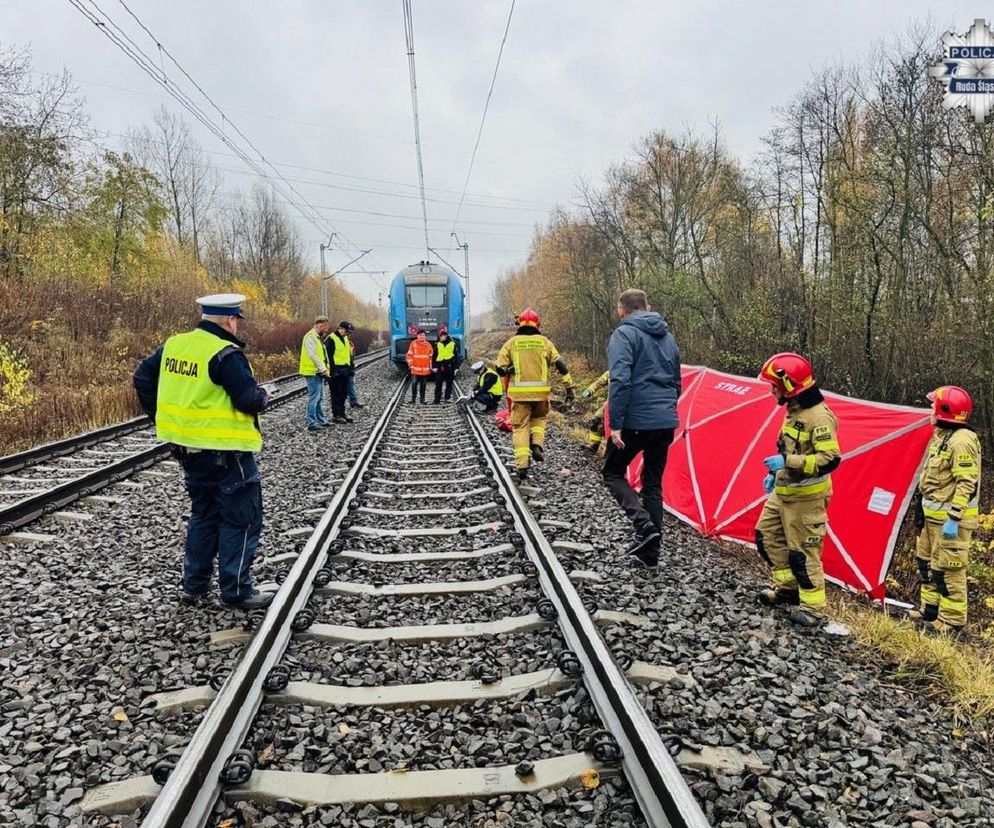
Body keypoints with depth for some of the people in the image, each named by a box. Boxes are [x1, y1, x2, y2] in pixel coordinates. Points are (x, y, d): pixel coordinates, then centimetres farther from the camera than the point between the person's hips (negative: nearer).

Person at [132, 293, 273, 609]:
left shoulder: (174, 345, 6)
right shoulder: (226, 354, -18)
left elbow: (142, 377, 13)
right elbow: (249, 399, -22)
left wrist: (162, 416, 17)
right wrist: (263, 395, 0)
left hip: (187, 448, 8)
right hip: (225, 451, -8)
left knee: (203, 514, 21)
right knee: (241, 520, 4)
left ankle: (194, 585, 27)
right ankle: (236, 590, 8)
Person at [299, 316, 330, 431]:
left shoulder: (318, 337, 16)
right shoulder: (310, 337, -14)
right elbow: (313, 355, -21)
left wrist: (324, 369, 7)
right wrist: (323, 369, -18)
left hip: (319, 373, 10)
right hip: (313, 373, -10)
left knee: (319, 398, 16)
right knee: (313, 399, -7)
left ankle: (321, 421, 24)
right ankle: (311, 424, -4)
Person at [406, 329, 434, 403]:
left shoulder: (428, 345, 6)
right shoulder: (413, 344, 0)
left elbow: (431, 356, 13)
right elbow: (409, 355, 2)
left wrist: (430, 366, 10)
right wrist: (410, 364, -6)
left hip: (425, 370, 2)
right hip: (415, 369, -2)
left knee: (423, 385, 8)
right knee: (414, 383, -8)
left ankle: (422, 399, 15)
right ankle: (413, 398, 4)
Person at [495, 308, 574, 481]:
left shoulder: (512, 342, 2)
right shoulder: (544, 342, 6)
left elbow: (499, 367, -2)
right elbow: (560, 364, -1)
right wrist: (569, 386, 0)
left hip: (519, 391, -1)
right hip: (541, 391, 1)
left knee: (520, 426, 6)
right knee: (539, 418, 27)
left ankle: (522, 465, -1)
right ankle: (537, 444, 4)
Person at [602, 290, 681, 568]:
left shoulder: (624, 334, -8)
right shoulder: (667, 336, 16)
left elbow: (620, 381, -19)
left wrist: (615, 424, -18)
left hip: (636, 420, -7)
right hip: (667, 422, 7)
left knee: (612, 472, 12)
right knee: (653, 484, 14)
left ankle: (644, 524, -7)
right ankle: (650, 553, 16)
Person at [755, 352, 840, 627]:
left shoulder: (819, 417, -22)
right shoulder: (795, 411, 8)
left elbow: (830, 460, -27)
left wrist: (786, 463, -30)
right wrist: (775, 473, 17)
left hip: (805, 497, -10)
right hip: (783, 491, 10)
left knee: (802, 552, -2)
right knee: (767, 535, 16)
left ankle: (812, 606, 12)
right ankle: (788, 586, 29)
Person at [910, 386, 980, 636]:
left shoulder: (962, 441, -19)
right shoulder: (941, 436, 12)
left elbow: (967, 484, -23)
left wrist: (953, 519, -25)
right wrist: (924, 510, 24)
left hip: (950, 518, -10)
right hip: (934, 515, 10)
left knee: (948, 569, -3)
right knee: (926, 561, 18)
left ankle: (952, 622, 7)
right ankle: (930, 609, 31)